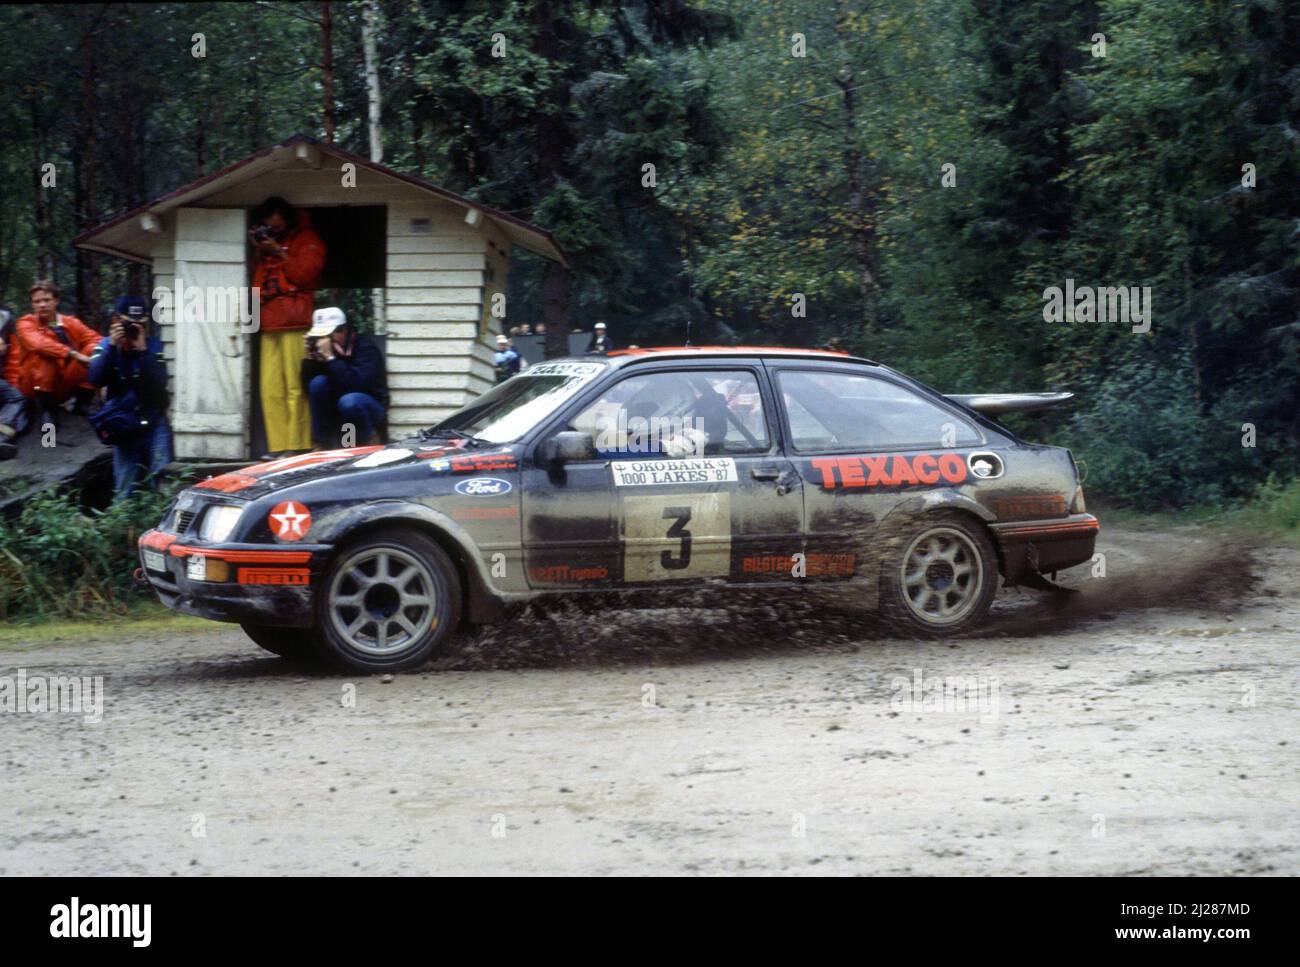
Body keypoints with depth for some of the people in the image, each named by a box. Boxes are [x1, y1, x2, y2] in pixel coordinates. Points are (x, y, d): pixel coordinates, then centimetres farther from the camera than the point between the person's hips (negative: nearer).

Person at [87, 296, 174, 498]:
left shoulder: (153, 346, -3)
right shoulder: (106, 346, 2)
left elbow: (160, 384, -18)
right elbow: (96, 379, -15)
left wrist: (143, 351, -23)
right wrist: (113, 346, -22)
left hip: (153, 423, -1)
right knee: (125, 490, 2)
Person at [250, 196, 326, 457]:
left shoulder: (307, 240, 7)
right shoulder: (267, 243, 27)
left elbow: (305, 273, -6)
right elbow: (257, 280, 24)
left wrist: (279, 253, -4)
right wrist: (259, 252, 13)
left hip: (295, 325, -6)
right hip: (269, 326, 6)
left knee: (295, 388, -12)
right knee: (270, 388, -3)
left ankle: (296, 447, -14)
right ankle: (278, 447, -3)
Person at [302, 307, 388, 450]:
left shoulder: (365, 346, -18)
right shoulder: (320, 347, -3)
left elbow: (357, 383, -32)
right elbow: (307, 384, -7)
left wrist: (331, 358, -33)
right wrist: (310, 357, -21)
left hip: (370, 406, -5)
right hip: (336, 409, 5)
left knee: (349, 402, -37)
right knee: (318, 382, -21)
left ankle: (371, 439, -7)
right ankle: (321, 444, -14)